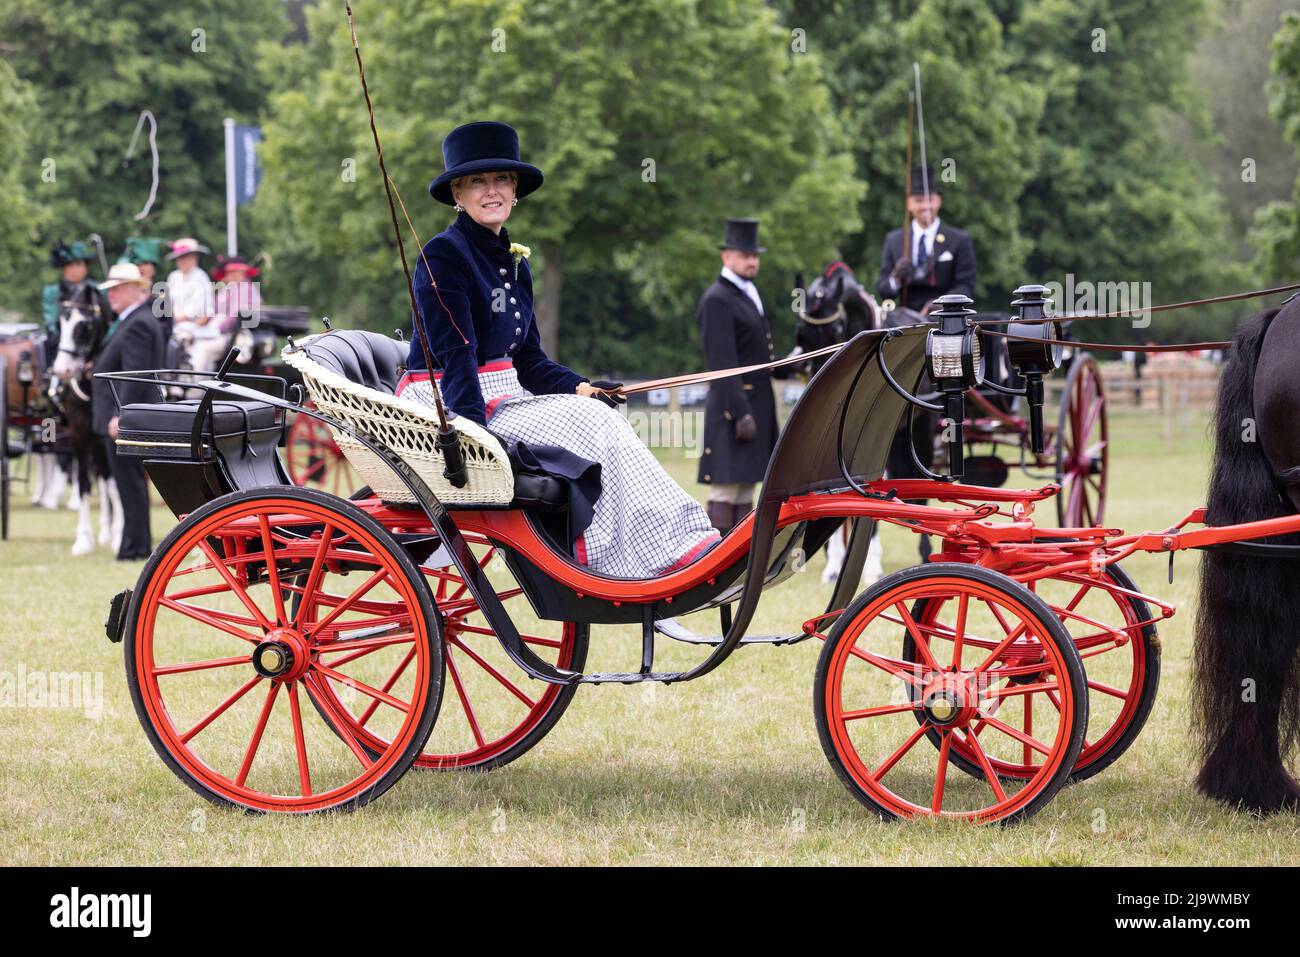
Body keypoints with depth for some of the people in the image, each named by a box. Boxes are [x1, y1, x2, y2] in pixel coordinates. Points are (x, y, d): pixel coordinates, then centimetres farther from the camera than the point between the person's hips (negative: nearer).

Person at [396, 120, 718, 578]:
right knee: (586, 422, -22)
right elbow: (454, 354, -19)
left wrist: (582, 387, -3)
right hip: (448, 407, -8)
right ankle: (664, 555, -24)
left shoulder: (513, 265, 16)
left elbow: (528, 361, 15)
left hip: (502, 395, 8)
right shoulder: (442, 256, -10)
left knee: (596, 413, -16)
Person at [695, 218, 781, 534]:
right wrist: (740, 414, -23)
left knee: (745, 494, 8)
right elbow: (722, 362, -19)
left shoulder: (747, 295, 19)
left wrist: (769, 416, 21)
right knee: (726, 489, -9)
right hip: (733, 408, -10)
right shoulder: (717, 300, -12)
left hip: (756, 408, 10)